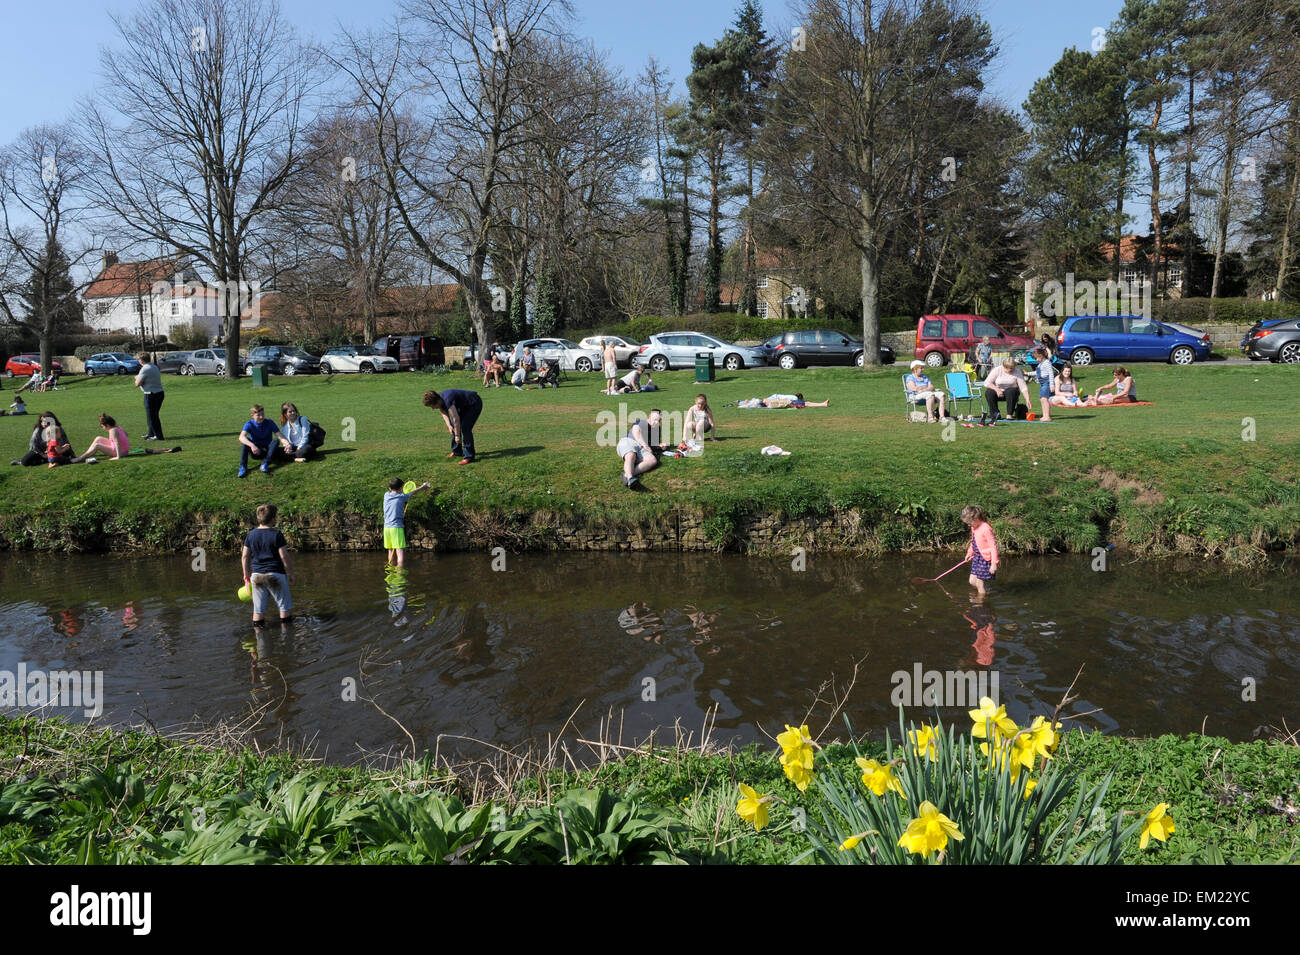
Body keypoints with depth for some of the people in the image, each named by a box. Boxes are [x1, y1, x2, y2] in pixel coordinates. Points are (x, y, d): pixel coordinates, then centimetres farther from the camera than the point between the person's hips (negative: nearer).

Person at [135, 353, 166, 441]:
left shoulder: (145, 369, -16)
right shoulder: (154, 367, 12)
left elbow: (137, 384, -16)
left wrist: (137, 378, 5)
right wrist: (139, 378, 21)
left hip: (151, 394, -9)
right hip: (160, 392, 9)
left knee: (151, 416, -1)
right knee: (153, 415, 18)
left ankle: (158, 436, 1)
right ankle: (151, 434, 29)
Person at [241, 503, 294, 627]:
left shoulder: (251, 535, 4)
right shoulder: (276, 534, -10)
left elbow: (245, 557, 7)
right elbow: (284, 557, -11)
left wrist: (246, 575, 16)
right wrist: (290, 574, -1)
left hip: (256, 575, 5)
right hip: (275, 575, -4)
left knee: (258, 610, 9)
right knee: (285, 607, 8)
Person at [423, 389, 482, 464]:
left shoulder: (447, 401, -34)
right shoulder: (440, 400, -6)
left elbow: (456, 419, -31)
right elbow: (444, 413, 11)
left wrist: (457, 436, -24)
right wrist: (449, 426, -4)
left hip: (475, 404, -10)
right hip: (465, 406, 10)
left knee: (465, 428, -19)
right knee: (454, 426, 9)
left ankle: (469, 456, -13)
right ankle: (457, 451, 21)